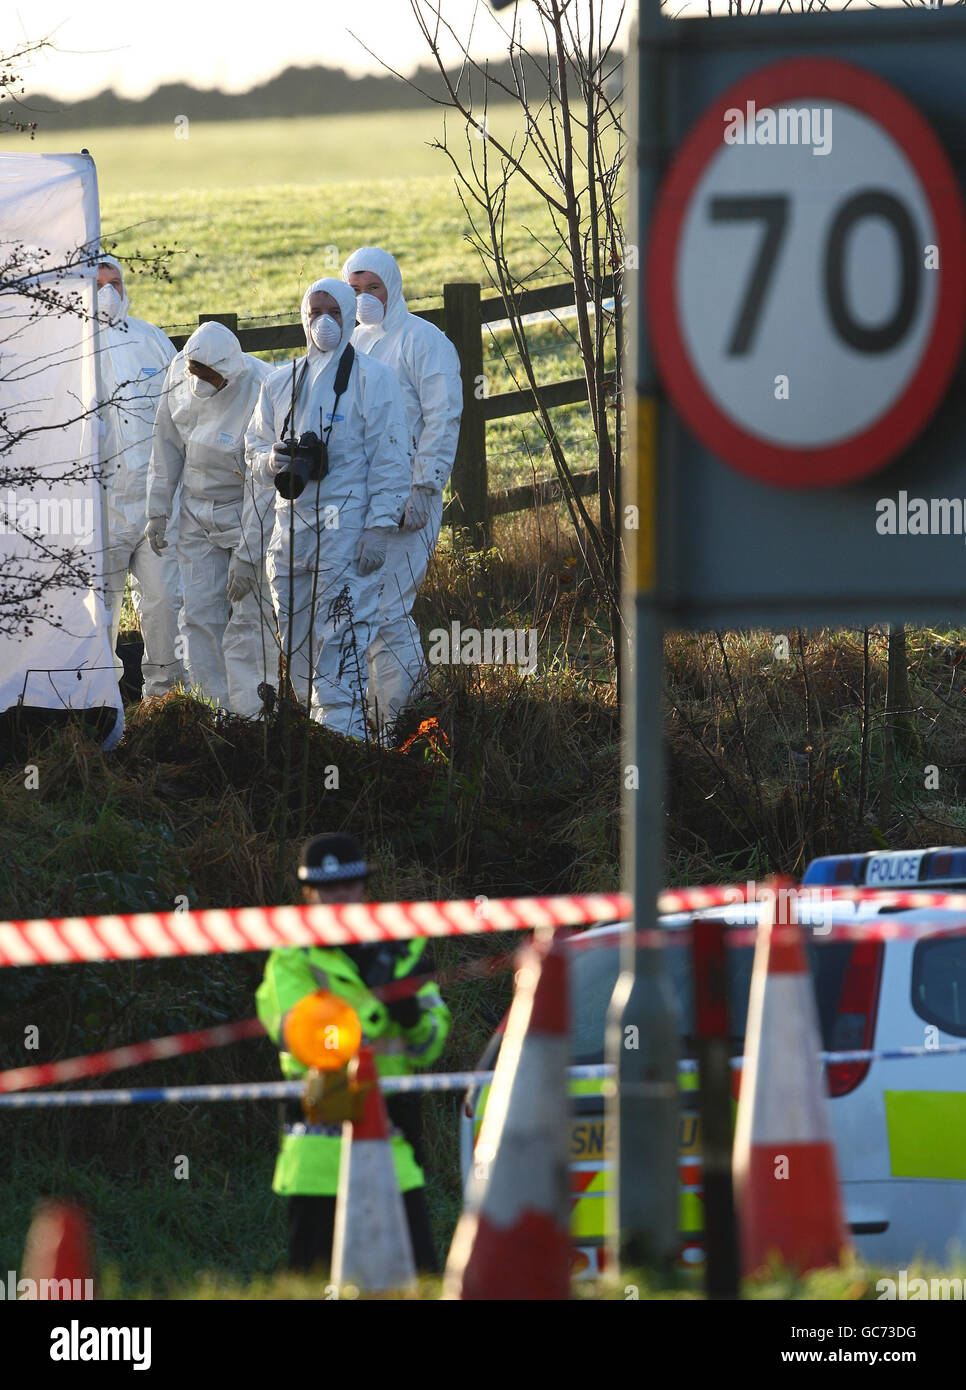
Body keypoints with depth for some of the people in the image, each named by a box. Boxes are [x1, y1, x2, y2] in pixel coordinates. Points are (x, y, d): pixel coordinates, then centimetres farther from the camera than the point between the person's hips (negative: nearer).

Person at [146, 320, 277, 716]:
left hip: (250, 516, -6)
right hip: (198, 515, 6)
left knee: (250, 617, -9)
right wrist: (158, 511, 10)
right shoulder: (179, 373, -9)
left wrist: (247, 555, -25)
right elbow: (168, 444, 7)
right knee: (201, 615, 3)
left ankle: (249, 716, -7)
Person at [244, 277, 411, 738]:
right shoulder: (280, 384, 17)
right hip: (291, 524, 6)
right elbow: (254, 447, 22)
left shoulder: (372, 379, 1)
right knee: (297, 645, 6)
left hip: (347, 525, -6)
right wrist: (272, 462, -3)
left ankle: (342, 731, -14)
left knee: (340, 644, -13)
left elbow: (389, 461, -3)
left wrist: (379, 528, -11)